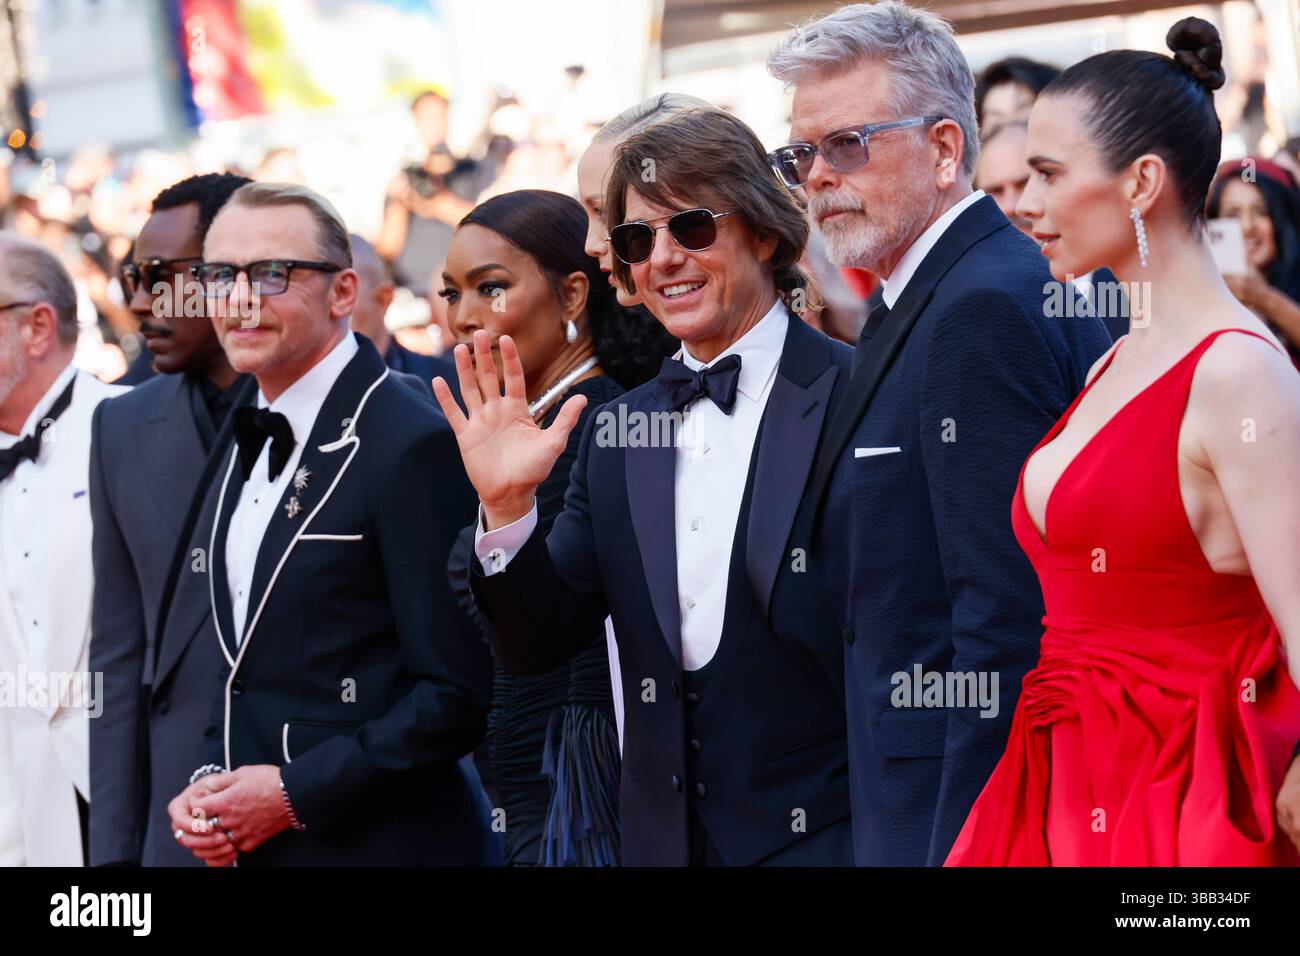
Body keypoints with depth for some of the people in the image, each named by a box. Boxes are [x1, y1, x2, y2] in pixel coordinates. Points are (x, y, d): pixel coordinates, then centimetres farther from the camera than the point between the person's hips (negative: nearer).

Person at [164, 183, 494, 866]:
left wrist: (295, 791, -18)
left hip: (379, 843, -7)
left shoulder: (414, 445, -15)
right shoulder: (247, 447, 11)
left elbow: (460, 695, -18)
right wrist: (207, 783, 2)